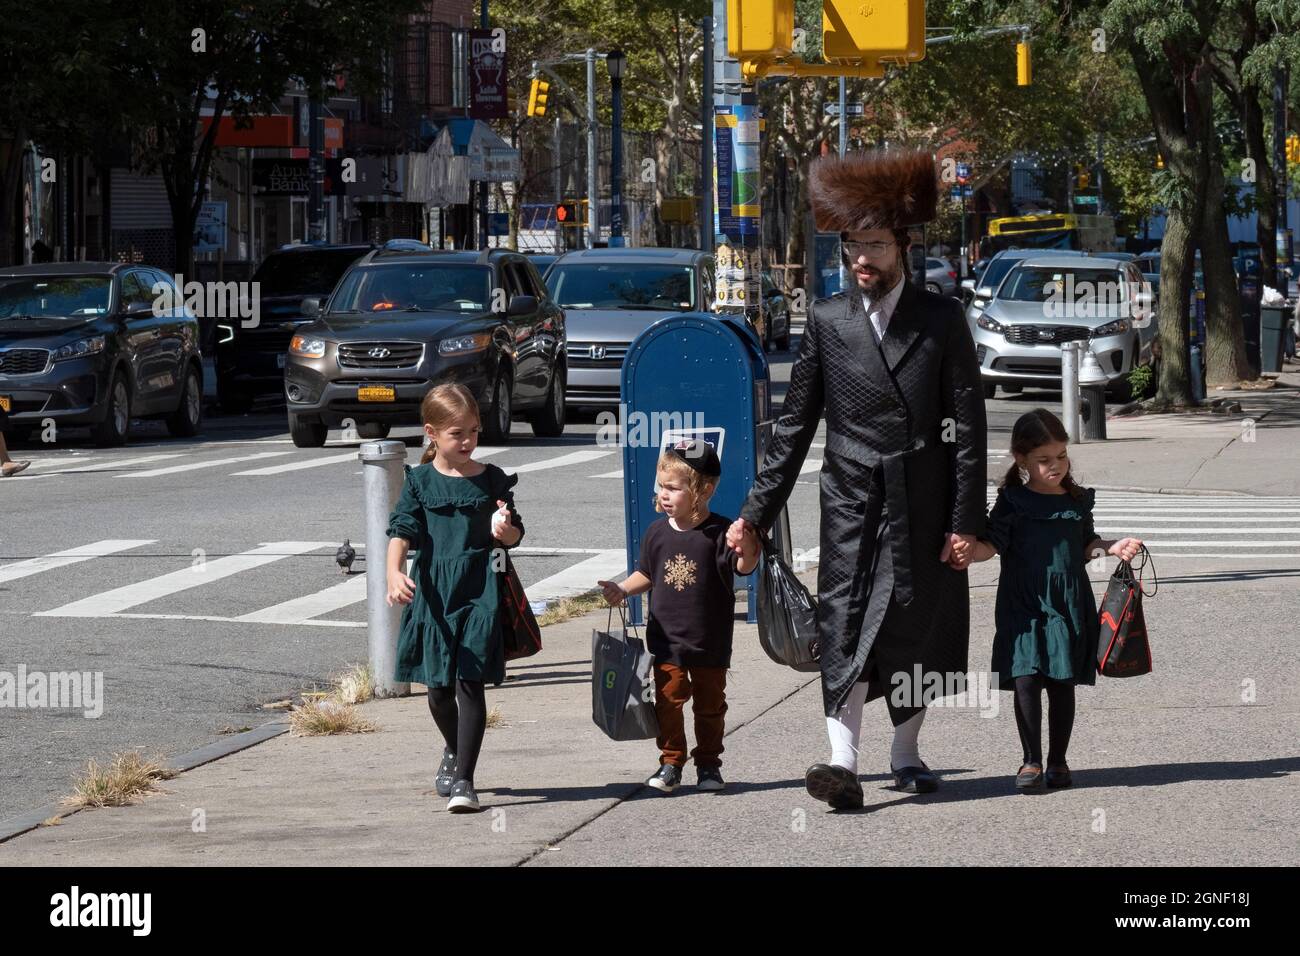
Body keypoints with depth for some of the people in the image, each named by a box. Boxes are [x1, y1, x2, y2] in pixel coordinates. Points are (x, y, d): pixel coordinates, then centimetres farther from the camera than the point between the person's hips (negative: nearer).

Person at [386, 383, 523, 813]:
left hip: (480, 591, -1)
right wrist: (394, 573, -23)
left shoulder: (491, 479, 5)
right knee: (438, 684, 10)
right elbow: (401, 530, -5)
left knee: (469, 681, -9)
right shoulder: (420, 481, 3)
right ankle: (454, 751, 40)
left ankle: (463, 779, -9)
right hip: (434, 593, 1)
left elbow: (514, 534, 11)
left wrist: (505, 531, -14)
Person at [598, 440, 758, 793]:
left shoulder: (719, 532, -12)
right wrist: (623, 589, -4)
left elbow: (743, 567, -21)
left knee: (710, 704, 10)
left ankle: (708, 764, 23)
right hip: (667, 640, 2)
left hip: (710, 643, -2)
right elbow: (647, 574, 13)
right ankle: (671, 762, 12)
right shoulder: (657, 533, 0)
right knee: (668, 700, 1)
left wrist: (746, 547, -42)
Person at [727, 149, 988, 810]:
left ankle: (906, 753, 22)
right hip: (851, 504, 0)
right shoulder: (827, 321, 5)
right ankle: (842, 762, -18)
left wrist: (966, 520, -6)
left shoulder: (942, 320, 2)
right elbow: (795, 422, 8)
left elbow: (968, 424, 1)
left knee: (917, 628, 7)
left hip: (921, 505, 0)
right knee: (844, 625, -10)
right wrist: (756, 513, 4)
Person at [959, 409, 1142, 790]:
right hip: (1023, 605, -3)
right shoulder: (1013, 501, -2)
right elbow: (992, 543, -6)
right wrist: (970, 551, -25)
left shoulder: (1077, 500, 8)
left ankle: (1057, 760, 17)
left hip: (1069, 604, 3)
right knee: (1026, 679, -9)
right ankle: (1031, 761, 1)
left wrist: (1113, 548, 1)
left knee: (1062, 682, 6)